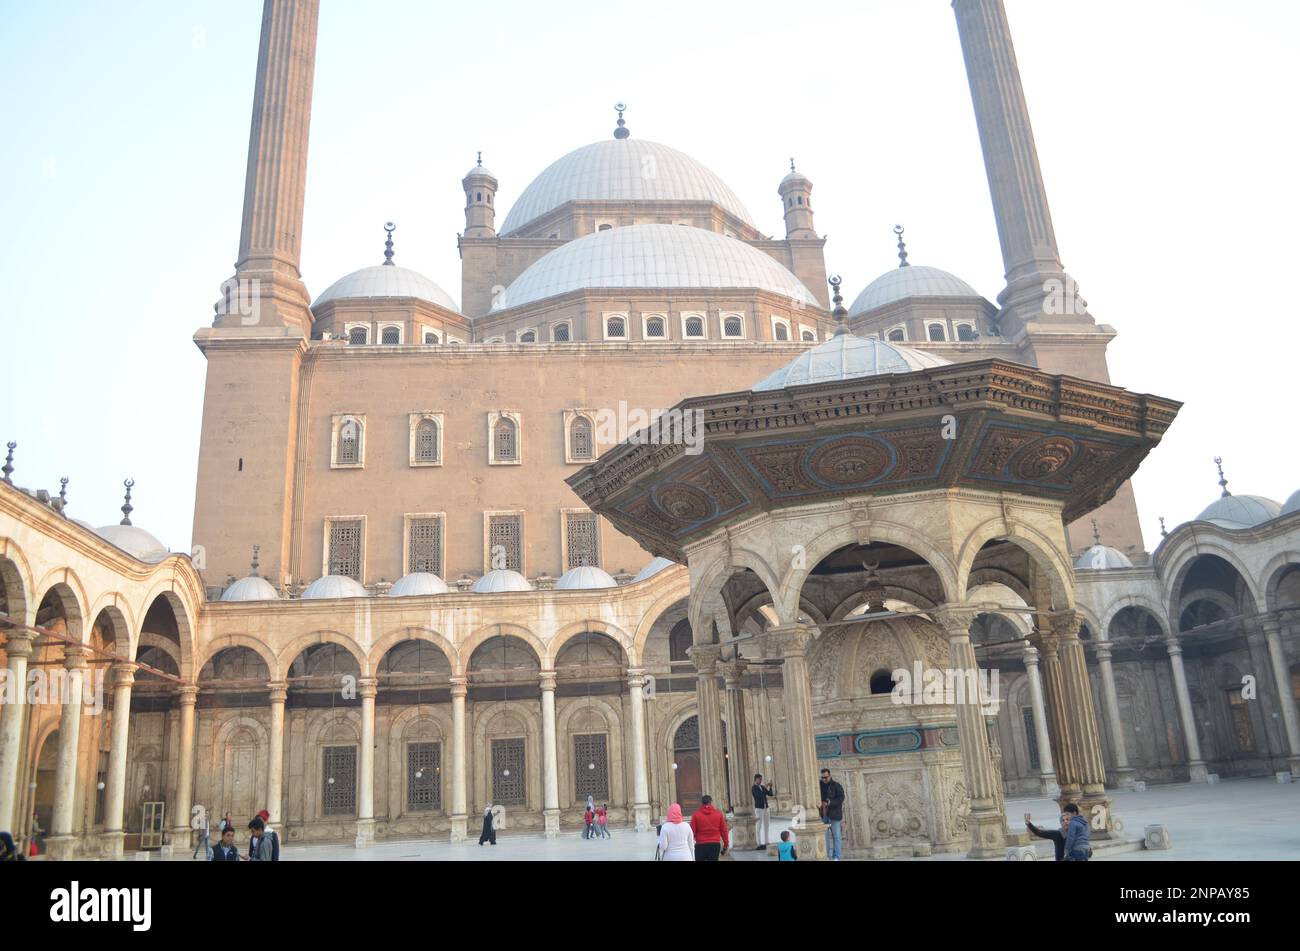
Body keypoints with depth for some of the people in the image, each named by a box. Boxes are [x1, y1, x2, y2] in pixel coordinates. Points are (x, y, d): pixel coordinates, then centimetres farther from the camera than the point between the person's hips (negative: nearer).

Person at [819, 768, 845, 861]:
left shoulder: (836, 786, -2)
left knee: (836, 836, 0)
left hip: (834, 815, -3)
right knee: (824, 836, 4)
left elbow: (840, 798, -11)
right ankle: (826, 855, 12)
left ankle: (836, 857, 6)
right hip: (823, 815, 3)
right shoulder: (819, 785, 9)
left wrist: (830, 803, -25)